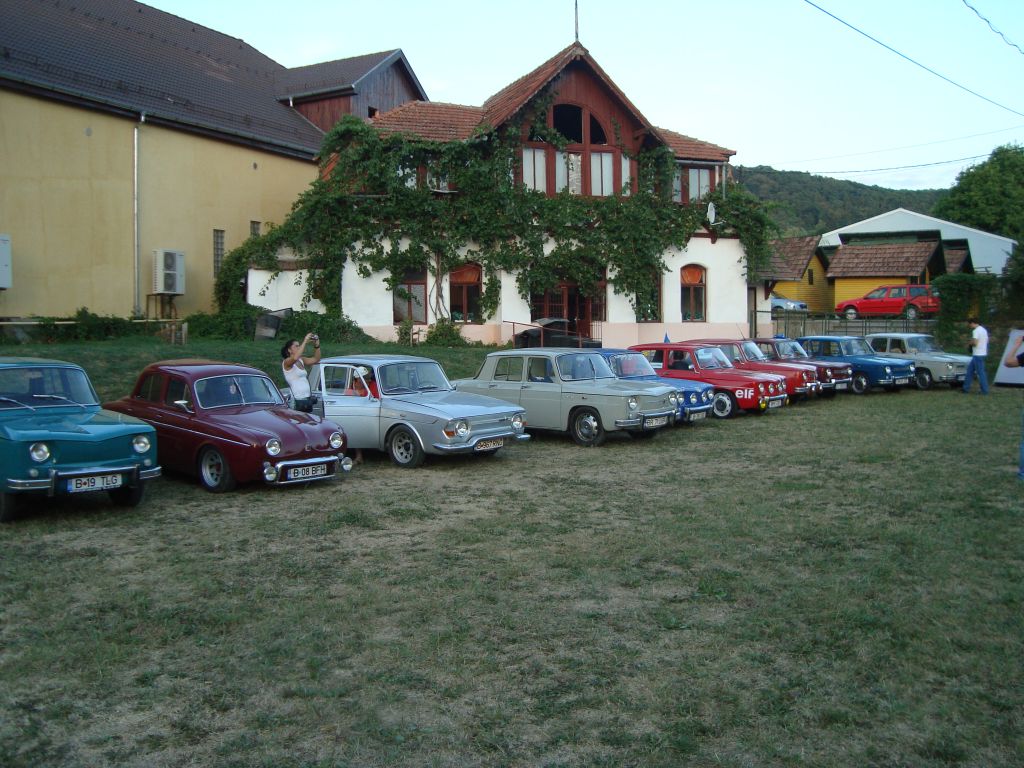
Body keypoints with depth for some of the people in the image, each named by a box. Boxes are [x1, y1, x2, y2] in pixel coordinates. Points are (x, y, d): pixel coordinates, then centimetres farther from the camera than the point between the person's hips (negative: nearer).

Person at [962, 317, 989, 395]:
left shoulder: (976, 331, -16)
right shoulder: (984, 330, 15)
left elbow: (975, 342, -25)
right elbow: (987, 341, 22)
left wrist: (970, 343, -3)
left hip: (977, 355, -10)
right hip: (983, 353, 10)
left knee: (980, 372, -6)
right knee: (970, 369, 16)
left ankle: (985, 390, -3)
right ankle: (966, 388, 19)